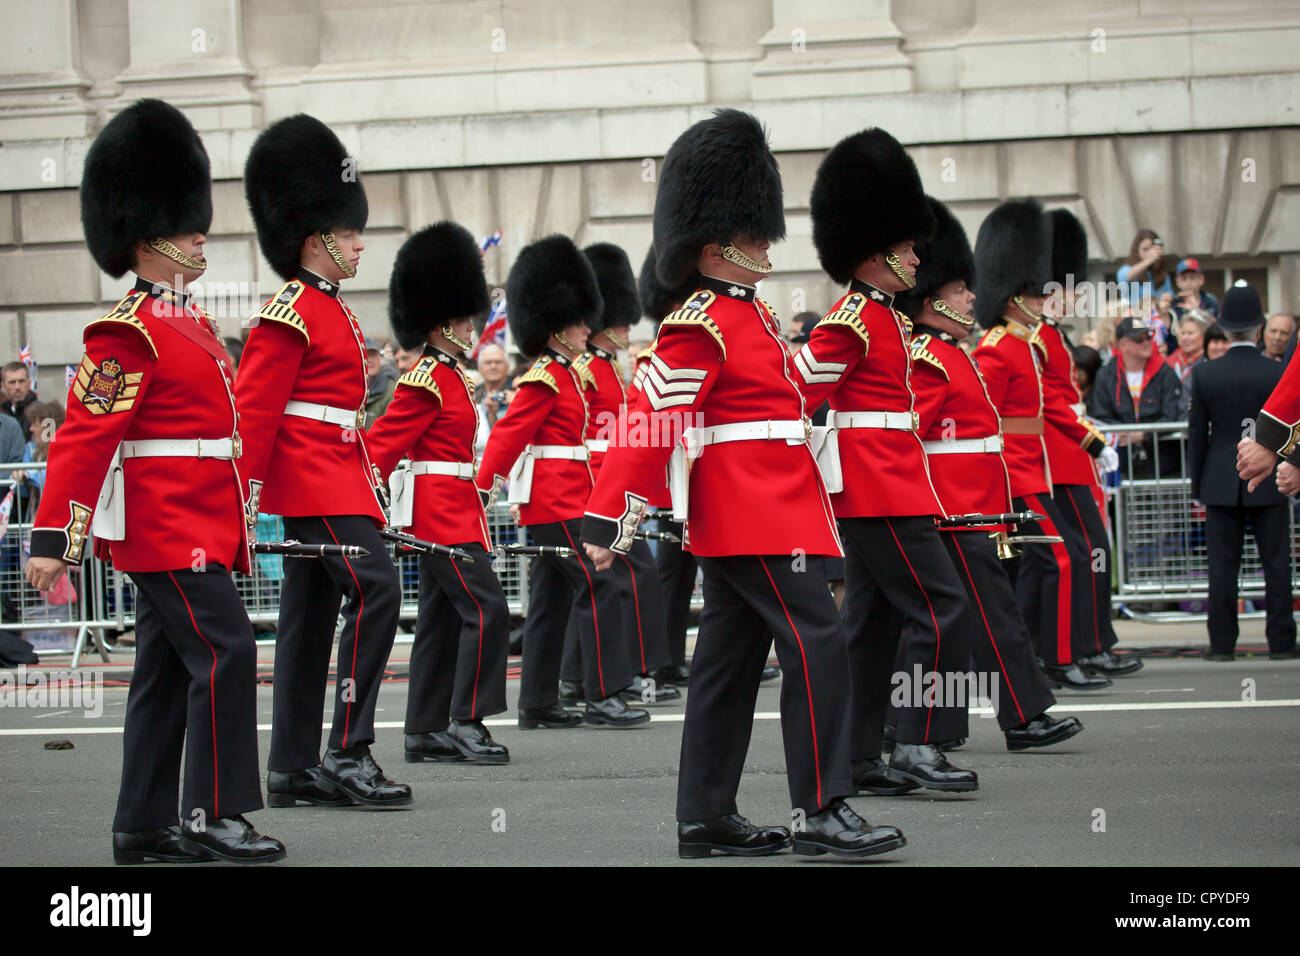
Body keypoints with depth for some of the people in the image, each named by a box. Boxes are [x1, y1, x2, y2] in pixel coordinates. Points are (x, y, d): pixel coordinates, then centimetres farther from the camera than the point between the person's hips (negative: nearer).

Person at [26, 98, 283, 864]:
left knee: (167, 671, 10)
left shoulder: (194, 324, 17)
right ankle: (214, 814, -7)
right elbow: (84, 435, -17)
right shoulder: (131, 333, -13)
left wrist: (231, 522, 25)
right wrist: (53, 539, -21)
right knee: (225, 651, -12)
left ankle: (144, 829, 14)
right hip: (168, 529, -10)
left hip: (199, 528, 10)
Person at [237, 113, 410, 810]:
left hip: (334, 478, 10)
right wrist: (243, 495, -21)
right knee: (375, 589, -17)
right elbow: (253, 410, -16)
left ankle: (294, 770, 10)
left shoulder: (330, 311, 19)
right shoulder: (290, 315, -12)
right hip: (316, 478, -10)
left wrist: (368, 475, 24)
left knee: (311, 616, 8)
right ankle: (349, 753, -17)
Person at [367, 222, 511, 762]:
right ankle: (466, 721, -11)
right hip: (442, 511, -10)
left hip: (452, 510, 10)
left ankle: (426, 732, 11)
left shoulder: (448, 374, 16)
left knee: (441, 619, 9)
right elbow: (385, 439, -16)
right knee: (486, 609, -13)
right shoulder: (427, 379, -13)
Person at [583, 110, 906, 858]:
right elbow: (649, 422, -17)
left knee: (731, 661, 9)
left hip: (766, 512, 10)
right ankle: (824, 810, -12)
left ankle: (707, 819, 12)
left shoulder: (752, 315, 18)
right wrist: (609, 523, -20)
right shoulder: (701, 328, -12)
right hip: (759, 520, -10)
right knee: (817, 642, -12)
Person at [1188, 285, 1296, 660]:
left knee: (1222, 565, 3)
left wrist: (1197, 486, 9)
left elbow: (1197, 435, 1)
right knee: (1276, 563, 4)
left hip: (1221, 483, 1)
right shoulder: (1279, 374, -6)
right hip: (1268, 482, -1)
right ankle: (1280, 641, 5)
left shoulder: (1204, 375, -3)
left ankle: (1222, 643, 3)